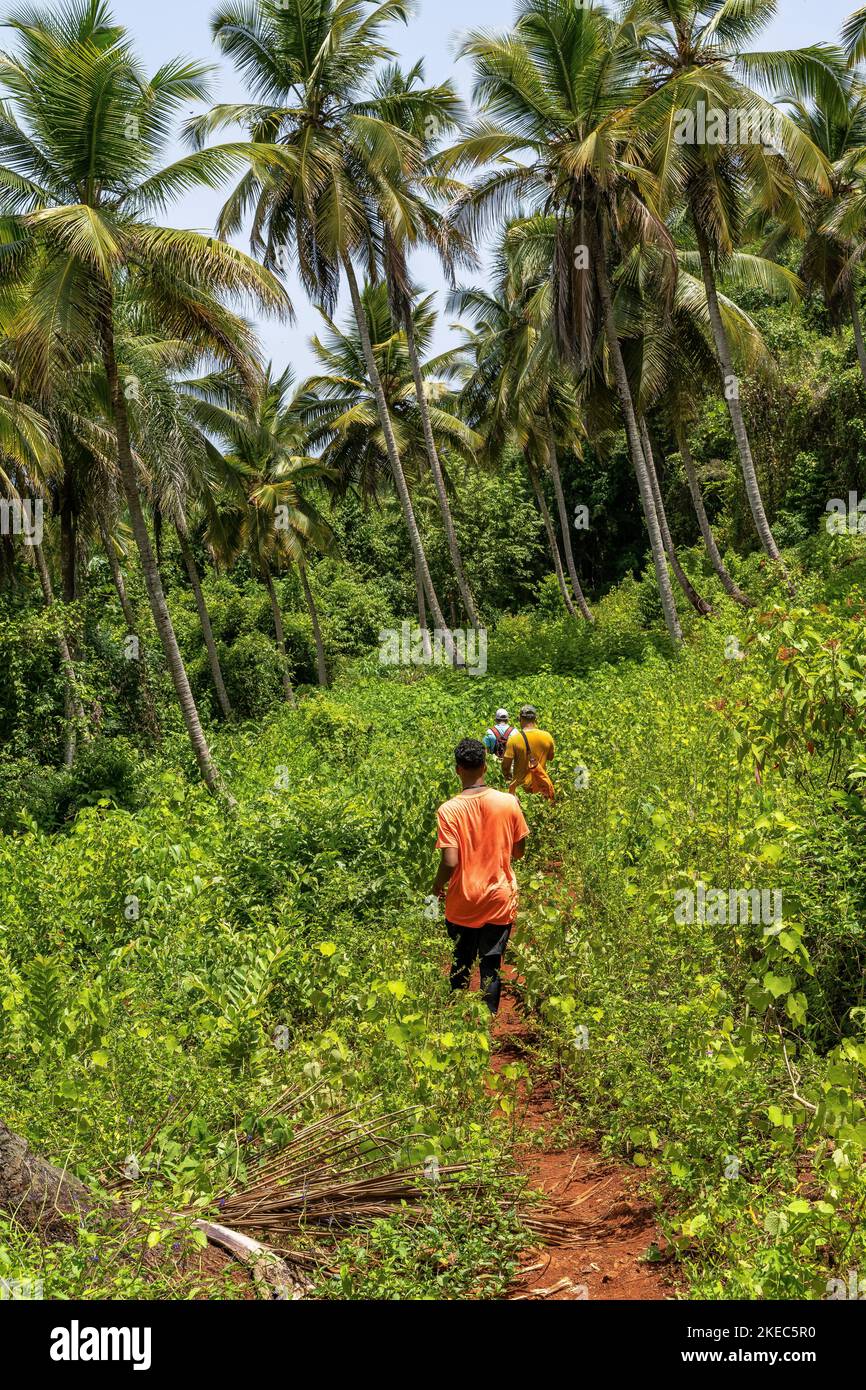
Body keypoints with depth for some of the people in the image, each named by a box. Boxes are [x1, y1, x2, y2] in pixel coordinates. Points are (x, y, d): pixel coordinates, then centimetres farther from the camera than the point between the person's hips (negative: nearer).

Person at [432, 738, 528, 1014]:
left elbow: (450, 862, -17)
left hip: (462, 904, -1)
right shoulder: (509, 802, -8)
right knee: (491, 968, 8)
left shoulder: (448, 810, -15)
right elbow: (519, 851, 1)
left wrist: (437, 885, 2)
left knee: (461, 966, 17)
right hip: (500, 901, 1)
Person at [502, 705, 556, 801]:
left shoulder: (514, 739, -17)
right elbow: (551, 758, 10)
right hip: (542, 785, 3)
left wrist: (507, 775, 8)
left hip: (521, 786, -3)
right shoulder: (547, 737, -6)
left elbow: (506, 764, -12)